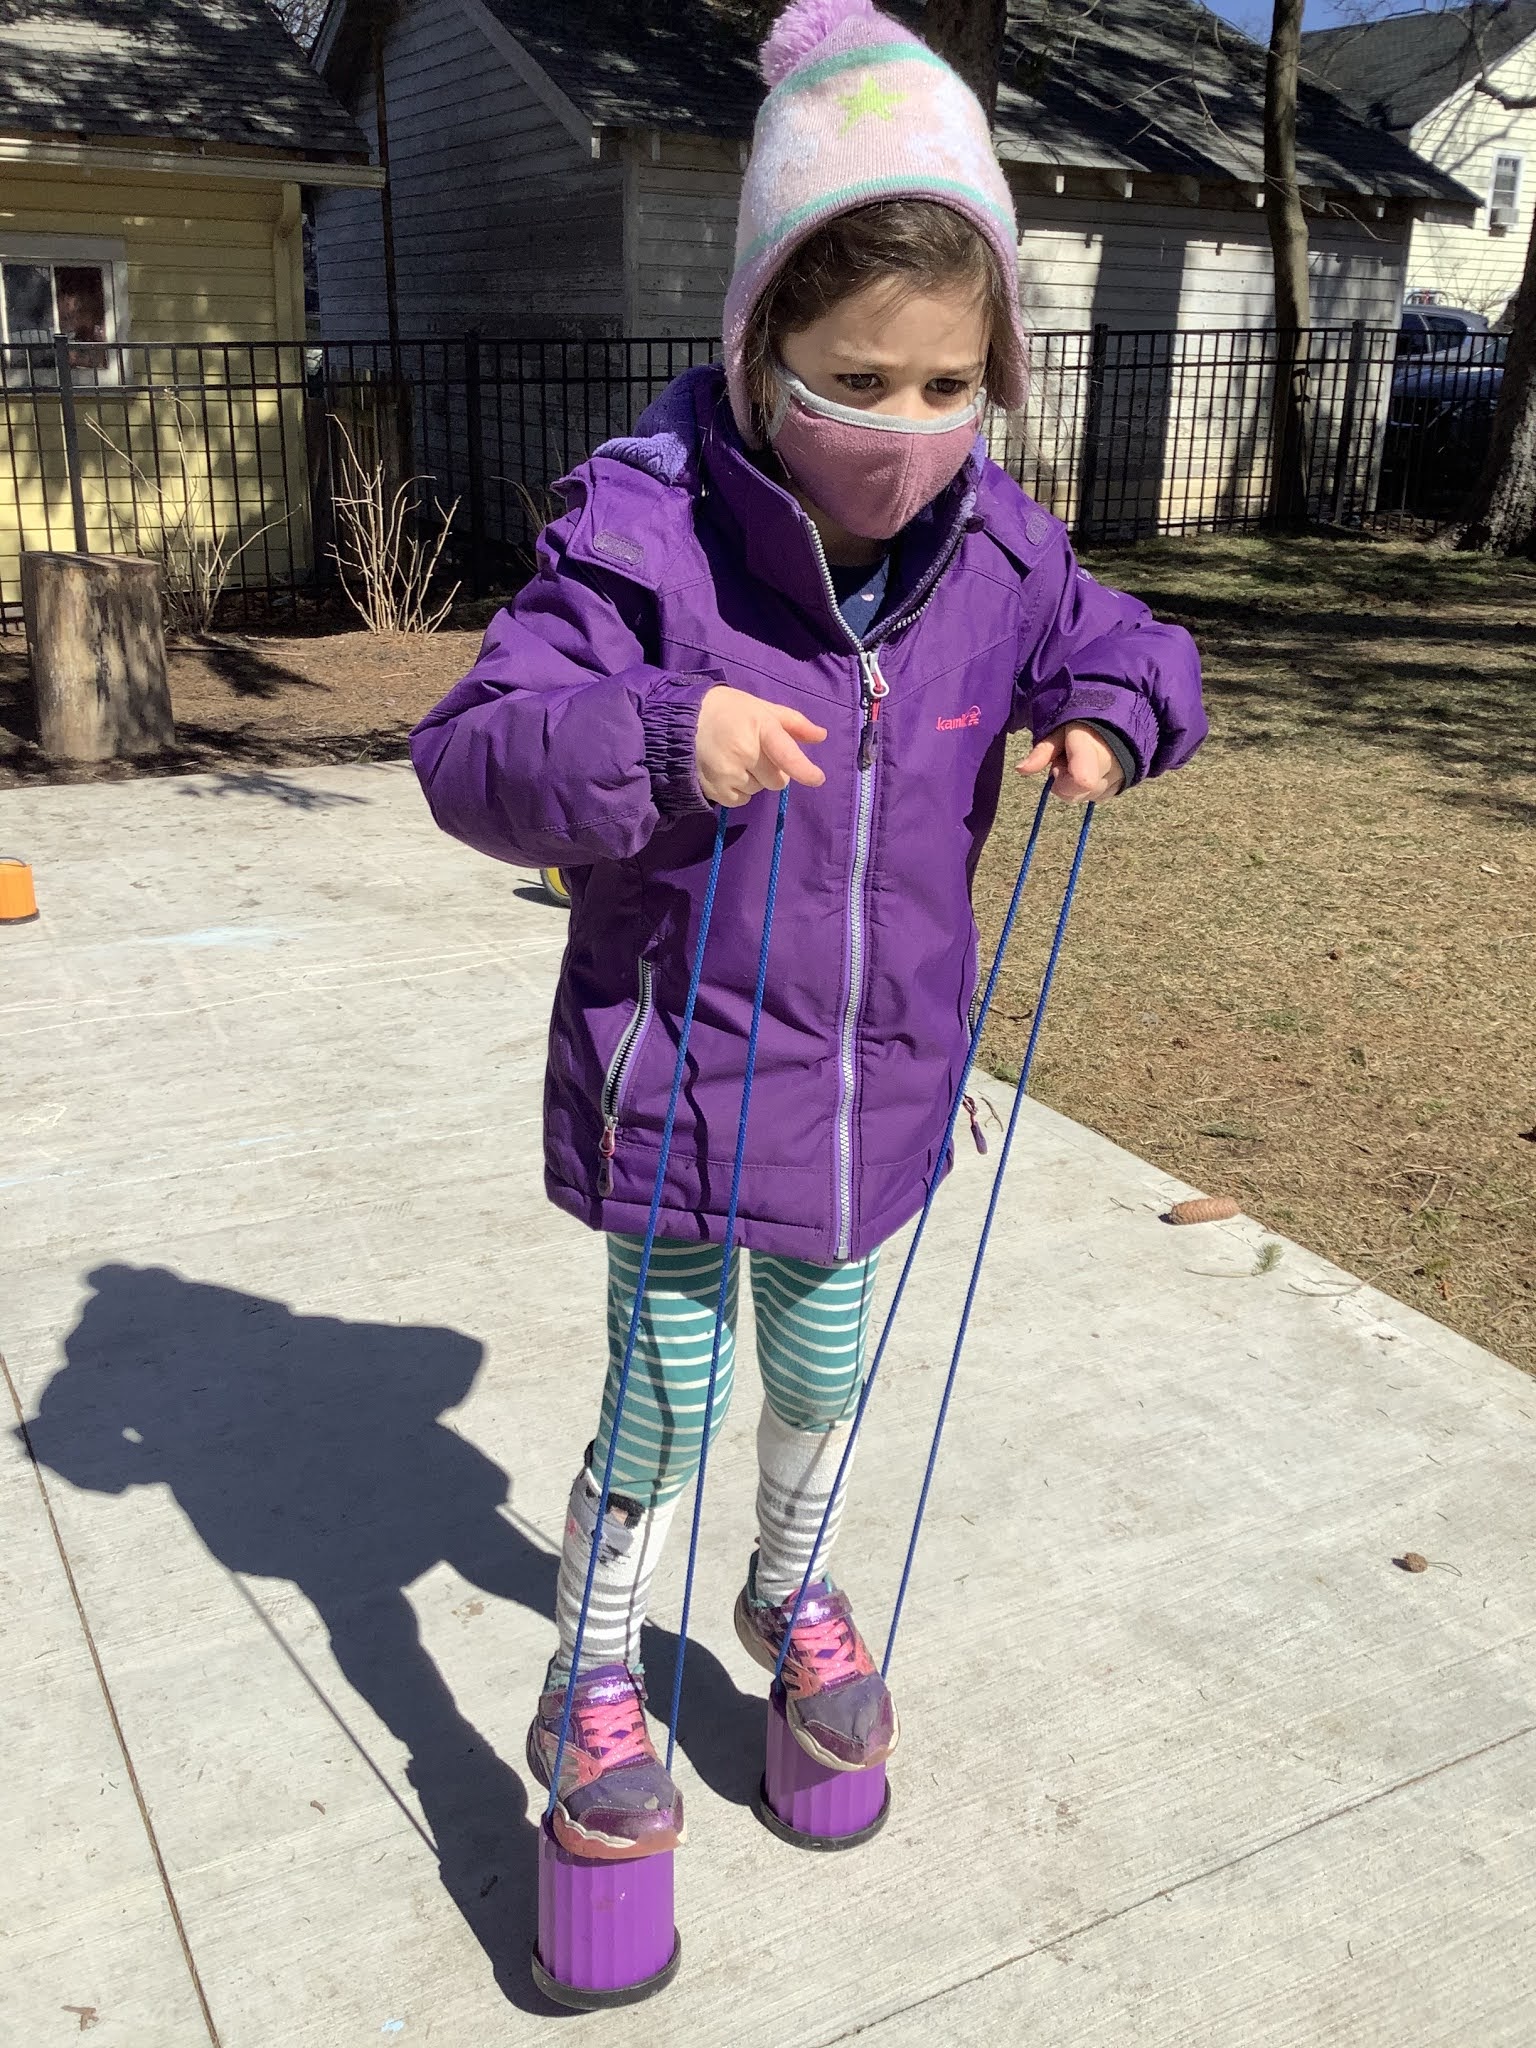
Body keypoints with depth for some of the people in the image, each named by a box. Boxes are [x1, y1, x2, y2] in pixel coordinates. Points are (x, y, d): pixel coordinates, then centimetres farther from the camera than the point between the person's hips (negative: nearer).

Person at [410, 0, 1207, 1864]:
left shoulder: (998, 549, -5)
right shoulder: (644, 536, -20)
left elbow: (1127, 650, 13)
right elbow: (471, 753, -22)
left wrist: (1109, 715, -11)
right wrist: (656, 741, -40)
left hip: (877, 1073, 5)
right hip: (680, 1079, -4)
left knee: (825, 1369, 24)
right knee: (665, 1408, 9)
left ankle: (794, 1591, 54)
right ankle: (592, 1688, 37)